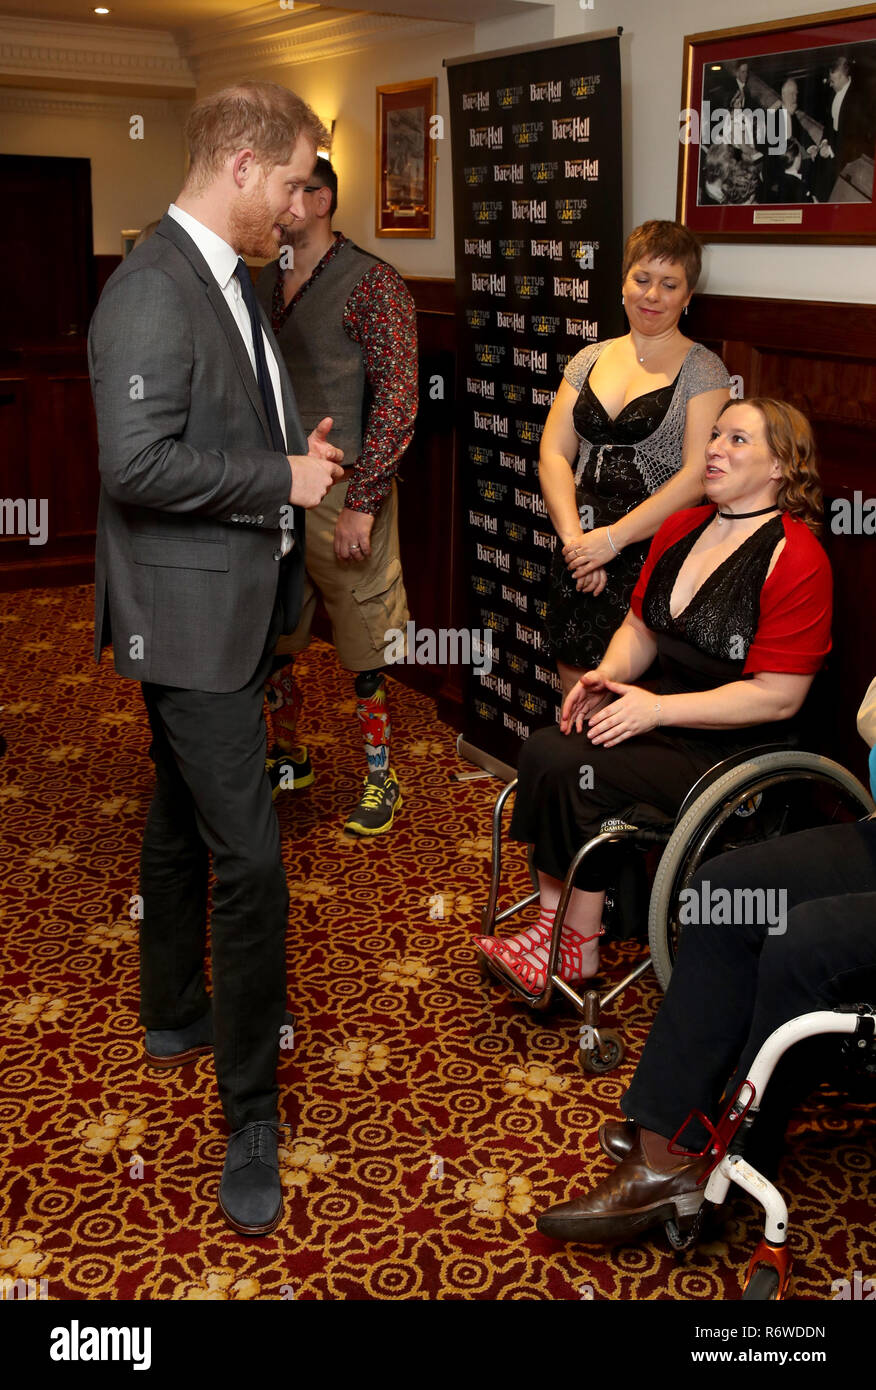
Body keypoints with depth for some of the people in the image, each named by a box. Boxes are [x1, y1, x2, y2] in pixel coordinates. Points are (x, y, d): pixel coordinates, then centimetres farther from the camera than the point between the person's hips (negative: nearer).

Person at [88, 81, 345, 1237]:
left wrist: (296, 455, 3)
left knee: (184, 821, 22)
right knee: (250, 858, -8)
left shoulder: (229, 279, 11)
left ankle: (175, 1014, 41)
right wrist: (282, 479, -18)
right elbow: (138, 463, -26)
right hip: (190, 612, -10)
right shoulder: (151, 292, -19)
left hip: (234, 602, 10)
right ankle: (251, 1115, 6)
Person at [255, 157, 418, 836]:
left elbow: (397, 398, -15)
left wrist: (360, 502, -20)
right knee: (269, 641, 15)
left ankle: (381, 779, 19)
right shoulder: (262, 283, 11)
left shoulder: (372, 284, -10)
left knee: (364, 651, 3)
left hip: (342, 493, -7)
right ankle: (288, 758, 35)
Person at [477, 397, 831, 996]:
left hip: (737, 752, -7)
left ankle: (575, 946, -3)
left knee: (567, 768, -22)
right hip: (669, 716, 8)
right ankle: (557, 927, -10)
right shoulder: (681, 529, 10)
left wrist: (656, 708, -20)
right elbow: (640, 627, 18)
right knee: (544, 750, -17)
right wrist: (609, 674, -4)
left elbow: (777, 696, -18)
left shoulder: (796, 560, -15)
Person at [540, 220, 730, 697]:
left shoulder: (703, 370, -2)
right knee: (574, 691, 8)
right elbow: (553, 454, 7)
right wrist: (573, 537, -8)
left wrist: (612, 538, -15)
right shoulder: (589, 361, 13)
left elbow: (698, 475, -12)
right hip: (579, 562, 5)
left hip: (653, 555, -4)